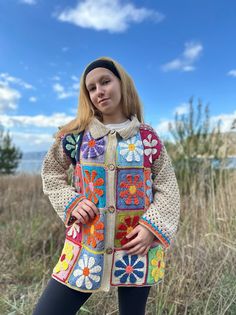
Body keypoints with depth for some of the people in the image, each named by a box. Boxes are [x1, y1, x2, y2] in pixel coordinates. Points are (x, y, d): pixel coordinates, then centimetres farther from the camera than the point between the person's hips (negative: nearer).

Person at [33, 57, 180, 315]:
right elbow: (50, 173, 9)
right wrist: (70, 203, -6)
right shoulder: (76, 134, -1)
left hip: (138, 246, 0)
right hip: (86, 245, 1)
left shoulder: (147, 137, -3)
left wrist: (152, 227, -12)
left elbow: (167, 187, 1)